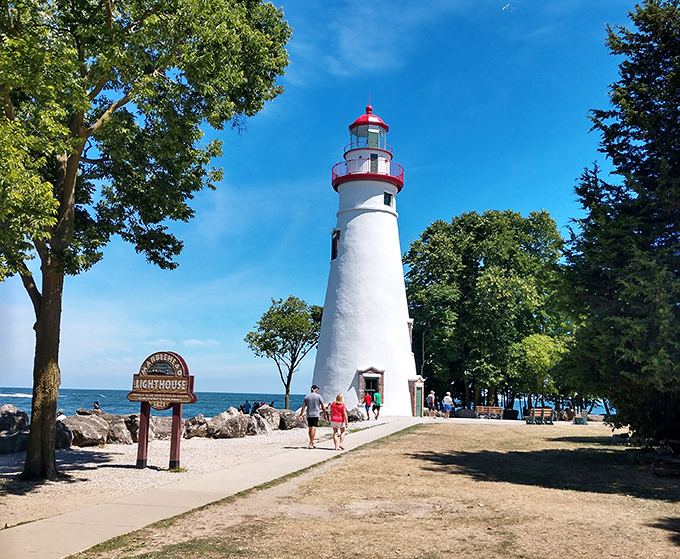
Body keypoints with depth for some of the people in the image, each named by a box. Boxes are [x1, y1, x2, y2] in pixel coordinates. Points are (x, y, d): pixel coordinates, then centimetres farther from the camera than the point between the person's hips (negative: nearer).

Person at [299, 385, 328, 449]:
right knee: (313, 428, -8)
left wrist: (301, 415, 4)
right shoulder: (318, 396, -3)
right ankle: (310, 444, -14)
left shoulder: (307, 396, 7)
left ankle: (311, 443, 26)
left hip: (309, 415, 5)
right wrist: (325, 414, 10)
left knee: (310, 429, 15)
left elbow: (303, 407, 3)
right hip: (315, 415, -5)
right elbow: (323, 407, -1)